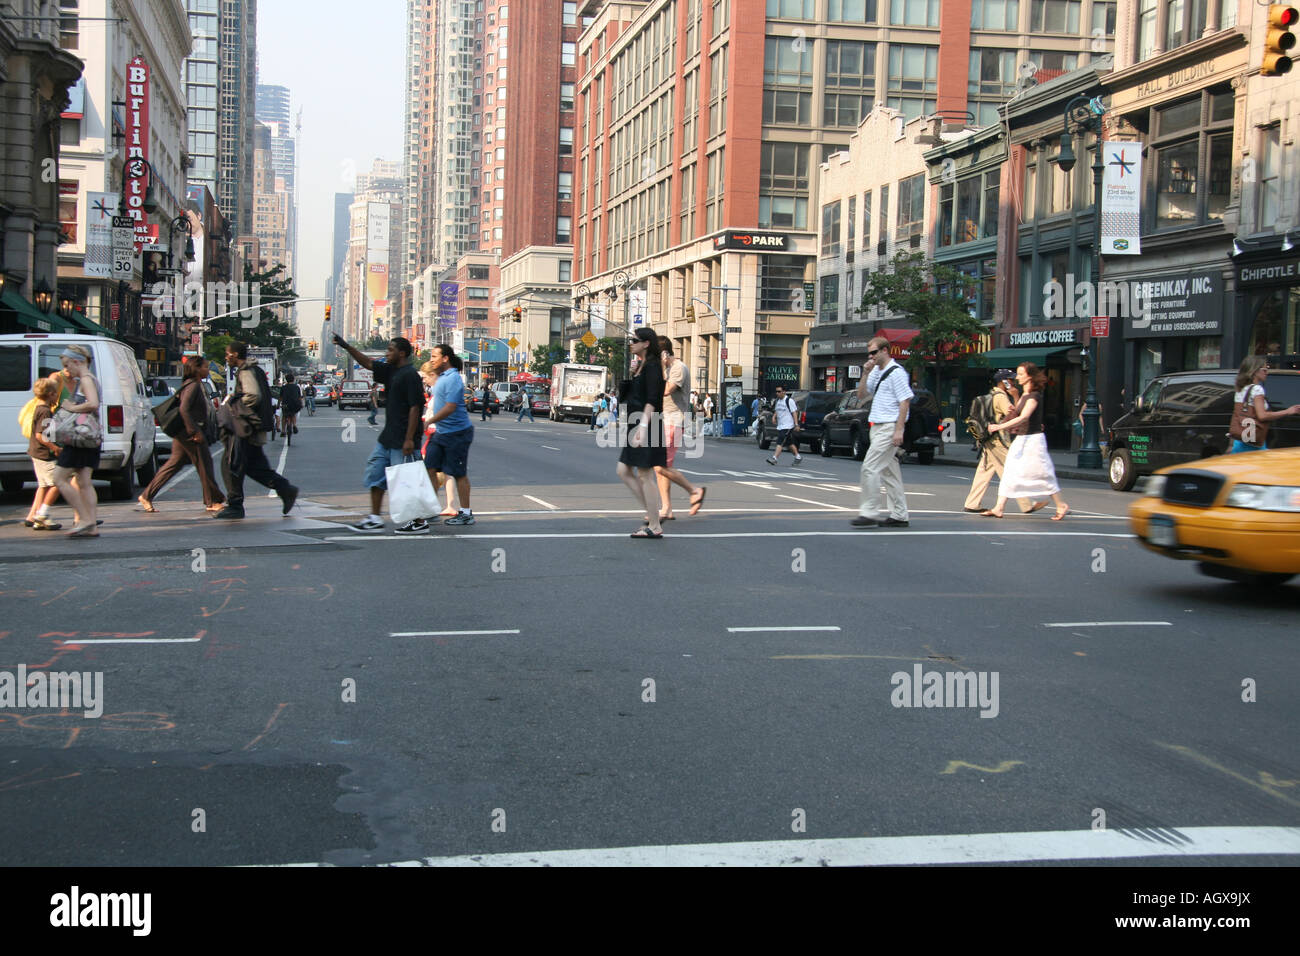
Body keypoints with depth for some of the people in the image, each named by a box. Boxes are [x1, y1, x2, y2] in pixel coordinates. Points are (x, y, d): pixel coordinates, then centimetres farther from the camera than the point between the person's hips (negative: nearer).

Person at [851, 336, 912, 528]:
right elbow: (861, 395, 17)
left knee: (870, 468, -13)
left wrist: (899, 430, -20)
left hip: (889, 428, -9)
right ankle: (899, 515, 15)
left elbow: (905, 401, -15)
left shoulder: (896, 372, -11)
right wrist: (866, 373, 3)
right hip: (877, 427, 9)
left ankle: (868, 512, -10)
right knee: (889, 472, 10)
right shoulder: (876, 372, 15)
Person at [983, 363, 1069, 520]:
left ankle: (1061, 506, 9)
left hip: (1033, 439, -9)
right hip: (1021, 439, 9)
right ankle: (998, 509, 2)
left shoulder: (1034, 396, -15)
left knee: (1041, 474, -3)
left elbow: (1023, 417, -26)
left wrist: (1000, 427, -30)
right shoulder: (1024, 395, 13)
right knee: (1009, 473, 4)